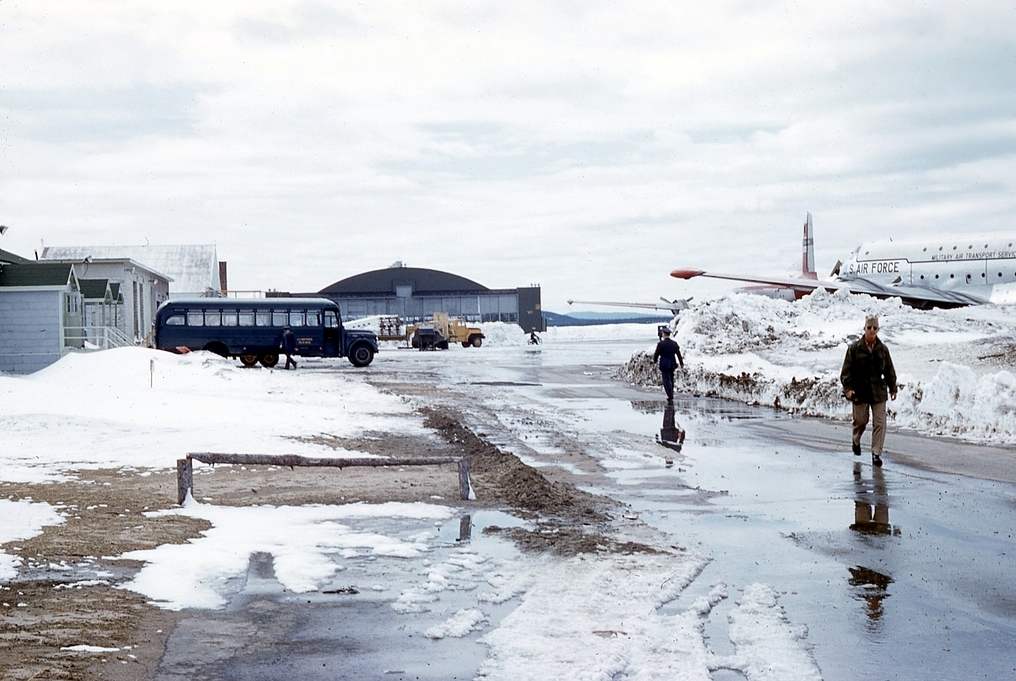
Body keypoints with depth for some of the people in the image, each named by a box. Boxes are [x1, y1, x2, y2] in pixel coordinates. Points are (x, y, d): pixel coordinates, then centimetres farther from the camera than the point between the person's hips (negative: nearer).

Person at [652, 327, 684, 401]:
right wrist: (682, 363, 15)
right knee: (671, 379, 20)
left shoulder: (660, 344, -15)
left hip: (664, 365, -5)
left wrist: (654, 361, 14)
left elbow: (656, 354, -6)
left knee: (666, 381, 0)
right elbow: (678, 354, 3)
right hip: (672, 364, 5)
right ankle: (671, 395, 27)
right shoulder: (674, 343, -2)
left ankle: (670, 397, -5)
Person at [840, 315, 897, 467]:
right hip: (860, 392, -2)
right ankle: (856, 441, 42)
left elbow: (889, 371, 13)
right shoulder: (855, 348, -4)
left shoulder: (883, 349, 4)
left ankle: (876, 453, -1)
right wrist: (848, 388, -13)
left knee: (879, 423, -5)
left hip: (878, 392, 2)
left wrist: (892, 387, 14)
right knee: (860, 420, 10)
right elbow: (847, 370, -5)